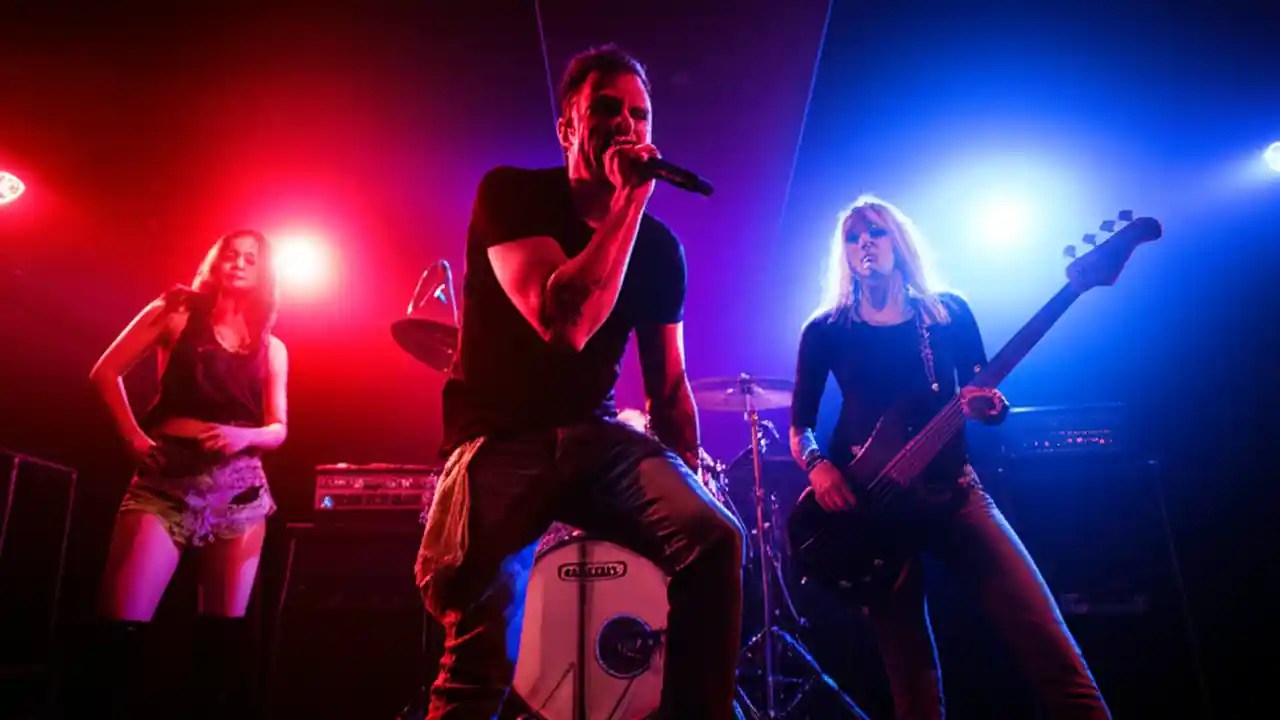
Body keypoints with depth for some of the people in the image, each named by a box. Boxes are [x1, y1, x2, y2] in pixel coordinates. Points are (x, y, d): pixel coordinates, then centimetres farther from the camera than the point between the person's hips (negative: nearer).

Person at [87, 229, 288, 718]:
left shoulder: (271, 347, 13)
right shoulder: (179, 312, 7)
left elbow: (278, 430, 11)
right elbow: (106, 371, 7)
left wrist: (244, 436, -10)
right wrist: (133, 436, -3)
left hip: (239, 487, 2)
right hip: (167, 479, -2)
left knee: (224, 629, 2)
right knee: (122, 622, -12)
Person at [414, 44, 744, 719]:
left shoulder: (659, 246, 5)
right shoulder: (511, 194, -9)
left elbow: (667, 382, 11)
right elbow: (564, 324, -26)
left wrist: (689, 478, 3)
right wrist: (629, 203, -21)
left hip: (594, 435, 4)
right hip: (500, 437, -3)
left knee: (715, 537, -19)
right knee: (482, 661, -16)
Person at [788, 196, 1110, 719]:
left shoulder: (949, 312, 9)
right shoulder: (825, 331, 5)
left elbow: (981, 395, 11)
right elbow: (799, 424, 6)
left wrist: (991, 407, -12)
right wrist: (818, 467, -14)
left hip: (952, 489, 2)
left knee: (1051, 649, -9)